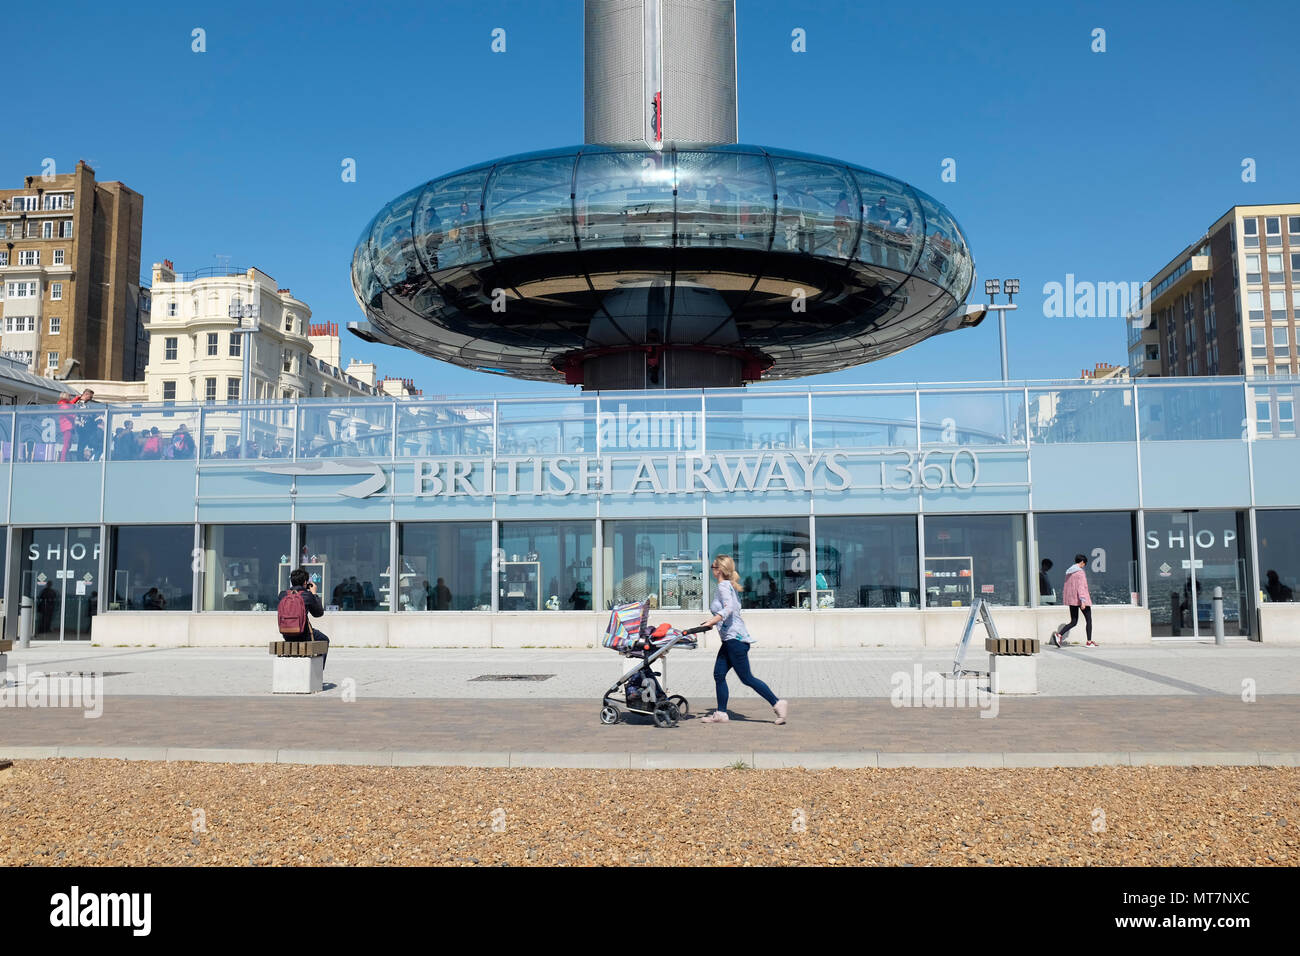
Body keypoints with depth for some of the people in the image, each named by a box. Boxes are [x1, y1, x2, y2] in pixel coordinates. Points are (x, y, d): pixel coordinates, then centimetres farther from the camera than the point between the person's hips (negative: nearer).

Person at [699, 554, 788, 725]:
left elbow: (729, 608, -26)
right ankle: (721, 713, 12)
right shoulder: (728, 586, 16)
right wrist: (714, 621, 26)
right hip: (730, 640, 10)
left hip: (735, 638, -10)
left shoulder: (723, 586, -12)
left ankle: (778, 704, -4)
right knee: (719, 674, 8)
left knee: (746, 678, -7)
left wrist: (713, 620, -35)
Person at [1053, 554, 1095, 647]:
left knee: (1073, 622, 9)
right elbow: (1081, 586, -20)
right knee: (1089, 620, 9)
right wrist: (1083, 601, -24)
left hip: (1072, 600, 7)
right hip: (1080, 598, -7)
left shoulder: (1068, 572, 11)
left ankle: (1059, 634, -12)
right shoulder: (1080, 572, -13)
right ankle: (1089, 642, 13)